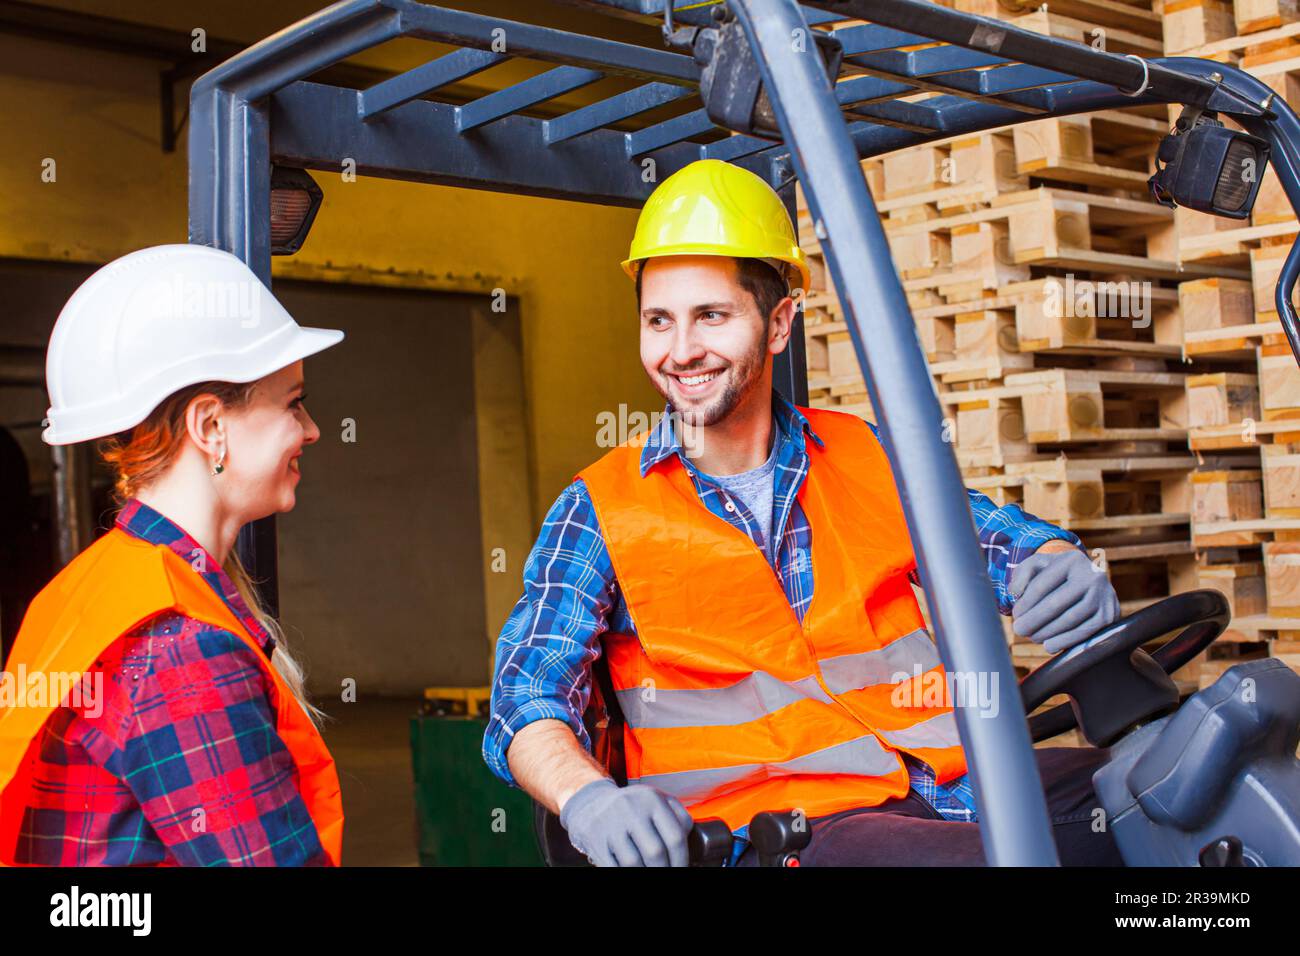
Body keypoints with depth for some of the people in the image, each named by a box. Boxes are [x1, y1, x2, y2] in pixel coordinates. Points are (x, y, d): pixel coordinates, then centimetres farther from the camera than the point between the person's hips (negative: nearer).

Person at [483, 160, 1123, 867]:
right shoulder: (600, 511, 4)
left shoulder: (865, 457, 14)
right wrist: (589, 798, -28)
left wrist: (1064, 570, -14)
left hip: (937, 790, 5)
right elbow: (526, 702, -4)